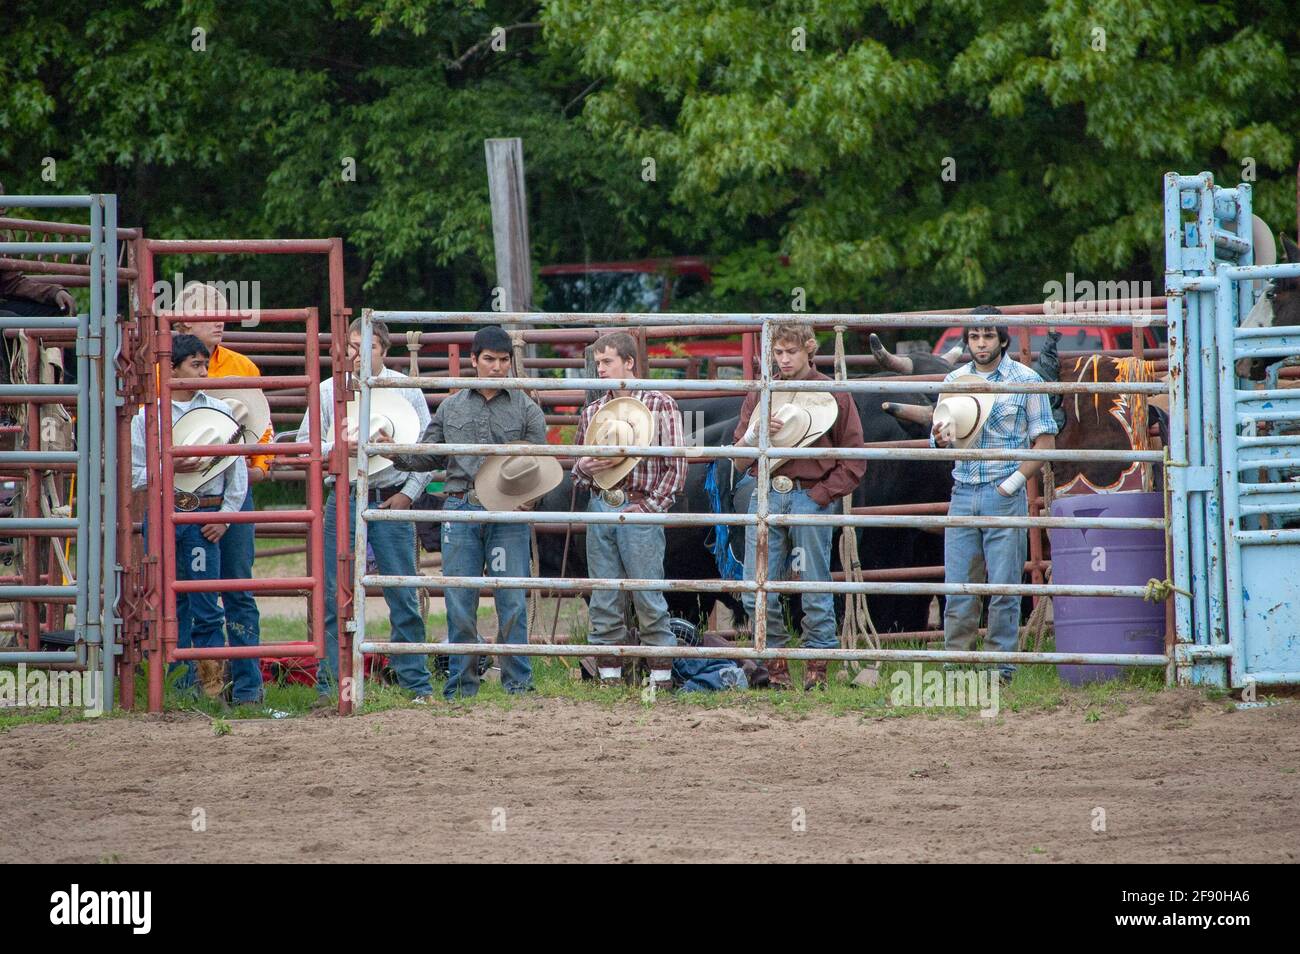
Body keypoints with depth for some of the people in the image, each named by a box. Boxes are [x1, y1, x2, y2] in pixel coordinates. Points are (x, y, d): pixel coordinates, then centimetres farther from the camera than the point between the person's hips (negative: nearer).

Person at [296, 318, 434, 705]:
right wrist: (338, 449, -12)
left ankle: (417, 684, 7)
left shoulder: (406, 389, 6)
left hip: (391, 501, -1)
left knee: (403, 596, 0)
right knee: (334, 597, 0)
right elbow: (305, 442, 7)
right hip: (343, 501, 1)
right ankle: (330, 684, 6)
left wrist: (409, 492, -3)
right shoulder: (328, 390, 7)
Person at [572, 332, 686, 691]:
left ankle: (661, 678, -1)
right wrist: (585, 466, -2)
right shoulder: (592, 412, 16)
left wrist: (651, 506, -10)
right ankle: (609, 677, 8)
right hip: (600, 508, 5)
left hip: (639, 512, -5)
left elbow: (676, 465, -1)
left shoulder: (660, 405, 1)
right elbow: (578, 472, 22)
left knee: (648, 599, -5)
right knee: (604, 601, 4)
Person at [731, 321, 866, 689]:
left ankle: (817, 669, 8)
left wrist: (823, 494, -7)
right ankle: (775, 664, 11)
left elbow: (854, 461, 3)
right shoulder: (759, 395, 14)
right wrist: (754, 436, -8)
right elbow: (739, 457, 13)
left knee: (815, 592, 1)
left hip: (810, 499, -3)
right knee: (757, 594, -1)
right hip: (765, 497, 3)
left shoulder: (833, 395, 4)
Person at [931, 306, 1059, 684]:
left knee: (1004, 586, -2)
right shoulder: (955, 380, 12)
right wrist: (940, 437, -7)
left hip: (1005, 496, -4)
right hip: (963, 493, 4)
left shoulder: (1025, 380, 0)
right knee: (957, 585, 1)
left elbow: (1045, 440, -1)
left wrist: (1014, 481, -11)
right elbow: (941, 432, 18)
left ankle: (1001, 667, 3)